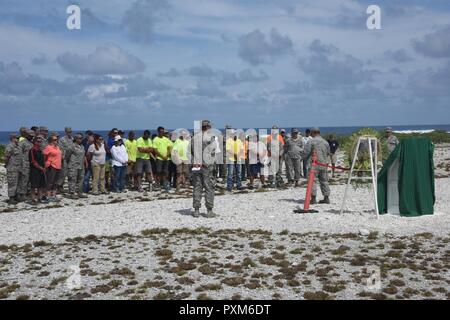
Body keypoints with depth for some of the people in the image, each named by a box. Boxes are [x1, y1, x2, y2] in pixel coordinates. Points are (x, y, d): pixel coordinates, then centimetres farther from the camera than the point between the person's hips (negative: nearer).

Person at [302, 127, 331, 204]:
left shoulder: (311, 141, -8)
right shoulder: (325, 142, 10)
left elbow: (305, 153, -10)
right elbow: (328, 154, 19)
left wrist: (305, 158, 10)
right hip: (323, 165, 6)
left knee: (313, 181, -2)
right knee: (324, 181, 12)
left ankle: (313, 198, -6)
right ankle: (326, 197, 15)